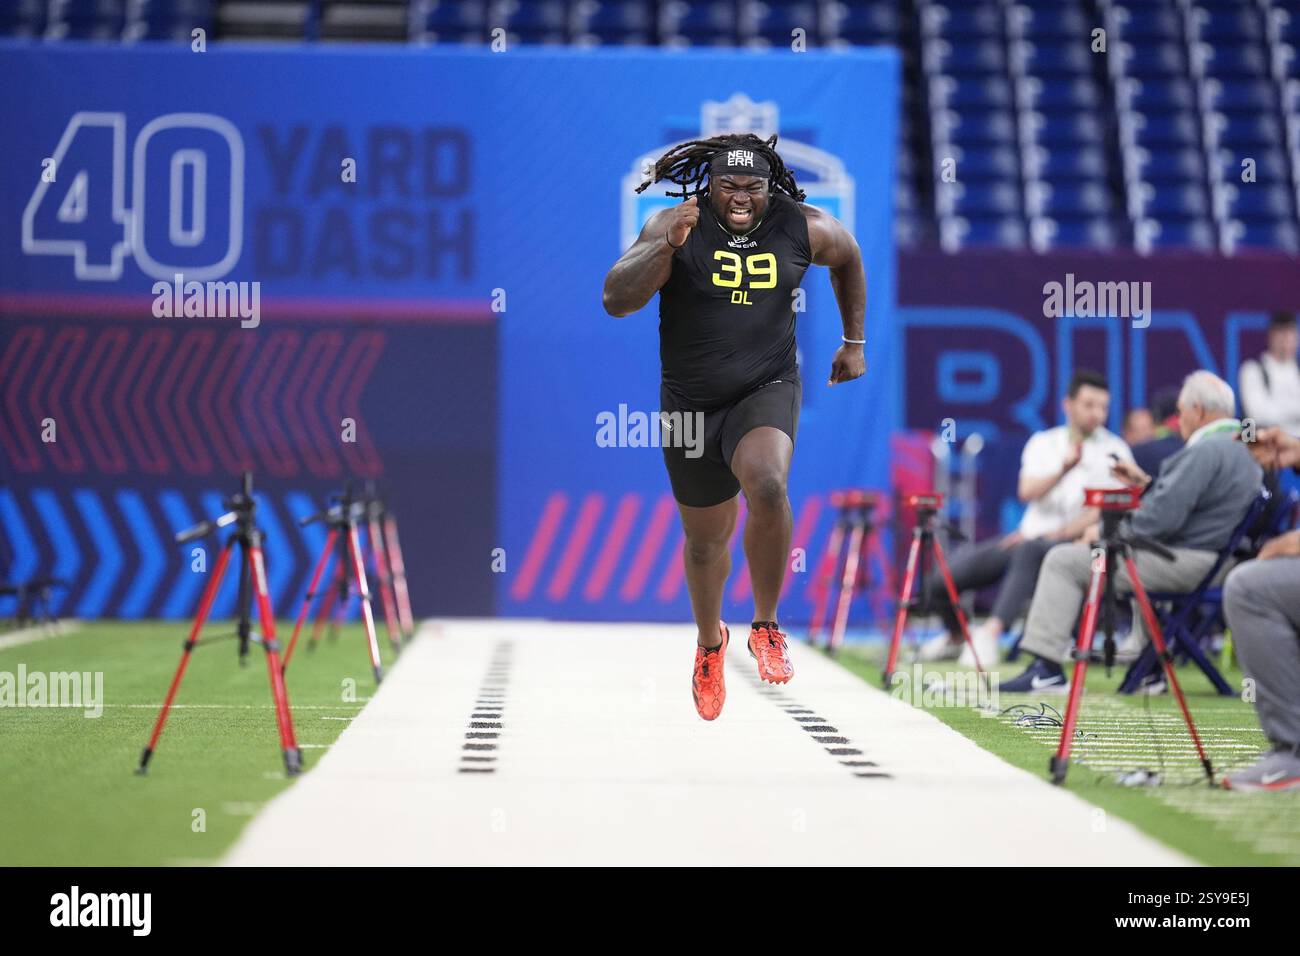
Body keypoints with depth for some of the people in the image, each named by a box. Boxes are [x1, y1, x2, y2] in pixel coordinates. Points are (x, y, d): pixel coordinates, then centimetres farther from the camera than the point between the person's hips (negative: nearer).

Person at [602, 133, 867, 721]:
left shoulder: (804, 228, -7)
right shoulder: (676, 226, -13)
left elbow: (848, 259, 16)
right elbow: (616, 300, -23)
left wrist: (854, 342, 19)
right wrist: (668, 247, -35)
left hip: (767, 390, -1)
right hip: (691, 403, 1)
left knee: (766, 484, -33)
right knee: (705, 540, 15)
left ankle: (766, 627, -12)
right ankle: (709, 641, 47)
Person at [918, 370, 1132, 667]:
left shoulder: (1114, 451, 3)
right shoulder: (1043, 443, 13)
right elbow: (1028, 491, -4)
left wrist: (1059, 533, -16)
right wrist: (1064, 469, -21)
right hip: (1029, 533, 5)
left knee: (1031, 550, -42)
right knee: (940, 581, -7)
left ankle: (991, 632, -48)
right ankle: (956, 637, 24)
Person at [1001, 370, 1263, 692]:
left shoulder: (1206, 451, -20)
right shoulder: (1242, 447, 13)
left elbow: (1164, 517, -24)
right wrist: (1146, 484, 17)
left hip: (1184, 562, -11)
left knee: (1063, 561, -7)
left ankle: (1046, 667, -11)